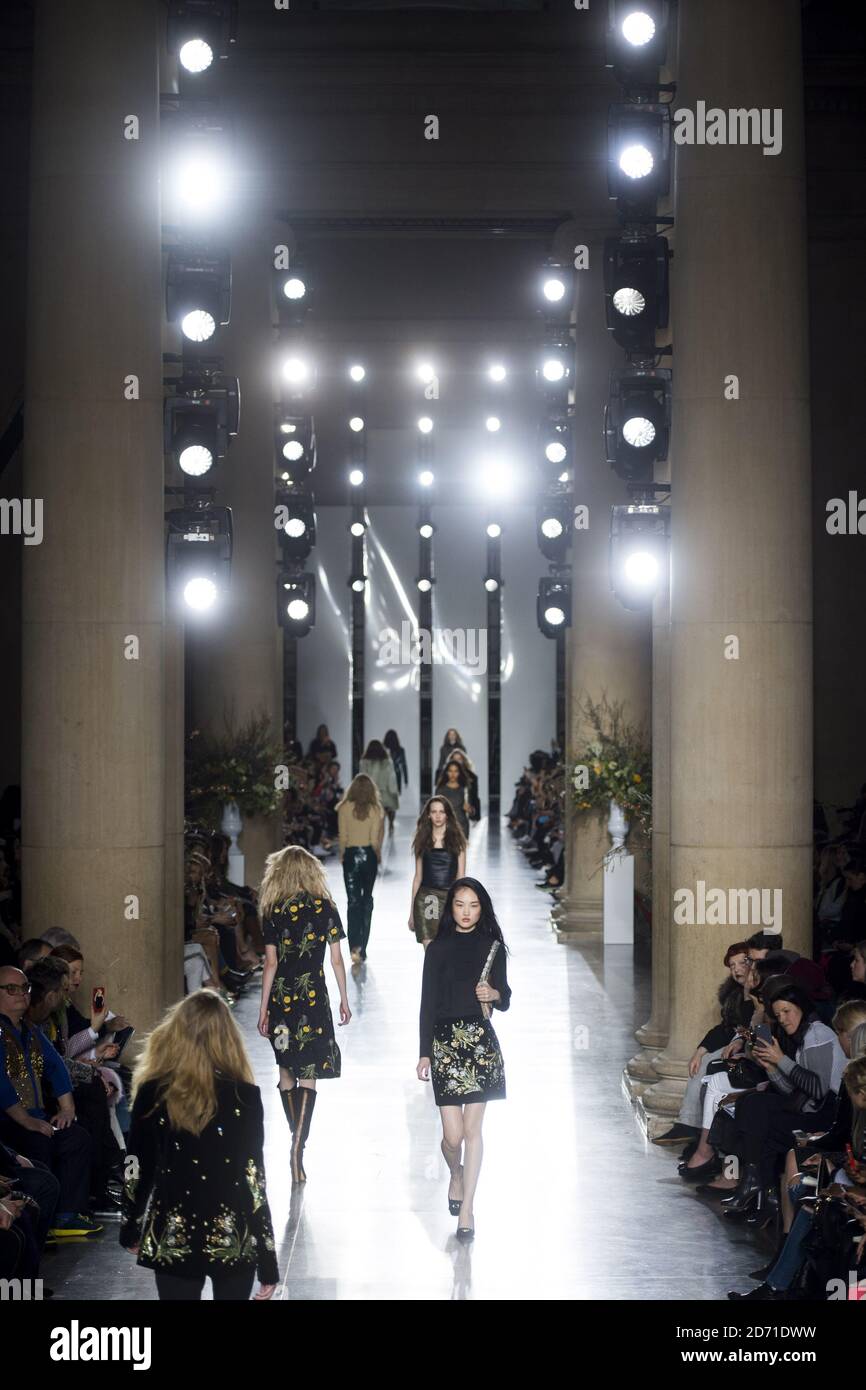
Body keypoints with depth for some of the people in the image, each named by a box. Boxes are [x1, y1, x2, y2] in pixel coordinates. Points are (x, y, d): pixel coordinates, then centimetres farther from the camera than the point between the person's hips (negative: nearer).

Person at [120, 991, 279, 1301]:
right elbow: (254, 1180, -10)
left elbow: (136, 1171, 0)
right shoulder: (244, 1096, -11)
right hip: (232, 1240, -1)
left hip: (171, 1239, 1)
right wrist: (268, 1262, -5)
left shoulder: (152, 1093, -6)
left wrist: (130, 1229, 17)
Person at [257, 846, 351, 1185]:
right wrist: (344, 1000, 12)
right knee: (308, 1074, -2)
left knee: (286, 1070, 15)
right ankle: (298, 1145, -14)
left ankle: (298, 1137, 22)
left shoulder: (273, 913, -2)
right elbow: (336, 959, 1)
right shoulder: (325, 909, -1)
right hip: (313, 997, -1)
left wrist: (263, 1009, 3)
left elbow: (271, 963, -2)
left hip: (281, 999, 1)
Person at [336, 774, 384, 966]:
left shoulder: (345, 808, -6)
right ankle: (362, 948, 18)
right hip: (369, 855, 1)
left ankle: (354, 946, -18)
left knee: (353, 901, -1)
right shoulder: (375, 810, -6)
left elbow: (342, 837, -3)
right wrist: (378, 856, 12)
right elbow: (376, 839, -5)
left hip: (351, 855, -1)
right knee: (367, 899, 15)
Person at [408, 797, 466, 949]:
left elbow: (460, 877, 5)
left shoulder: (457, 841, 5)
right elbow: (418, 877, 13)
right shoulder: (423, 841, 10)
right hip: (426, 898, 1)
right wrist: (412, 911, 12)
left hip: (449, 897, -1)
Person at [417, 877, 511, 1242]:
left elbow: (505, 1000, 12)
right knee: (453, 1134, -4)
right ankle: (456, 1174, 30)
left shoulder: (492, 947, 6)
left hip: (481, 1041, 1)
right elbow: (428, 1003, 3)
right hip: (445, 1041, -1)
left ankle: (466, 1209, 6)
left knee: (473, 1129, -1)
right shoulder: (438, 949, 2)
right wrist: (424, 1054, 1)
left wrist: (494, 994, -11)